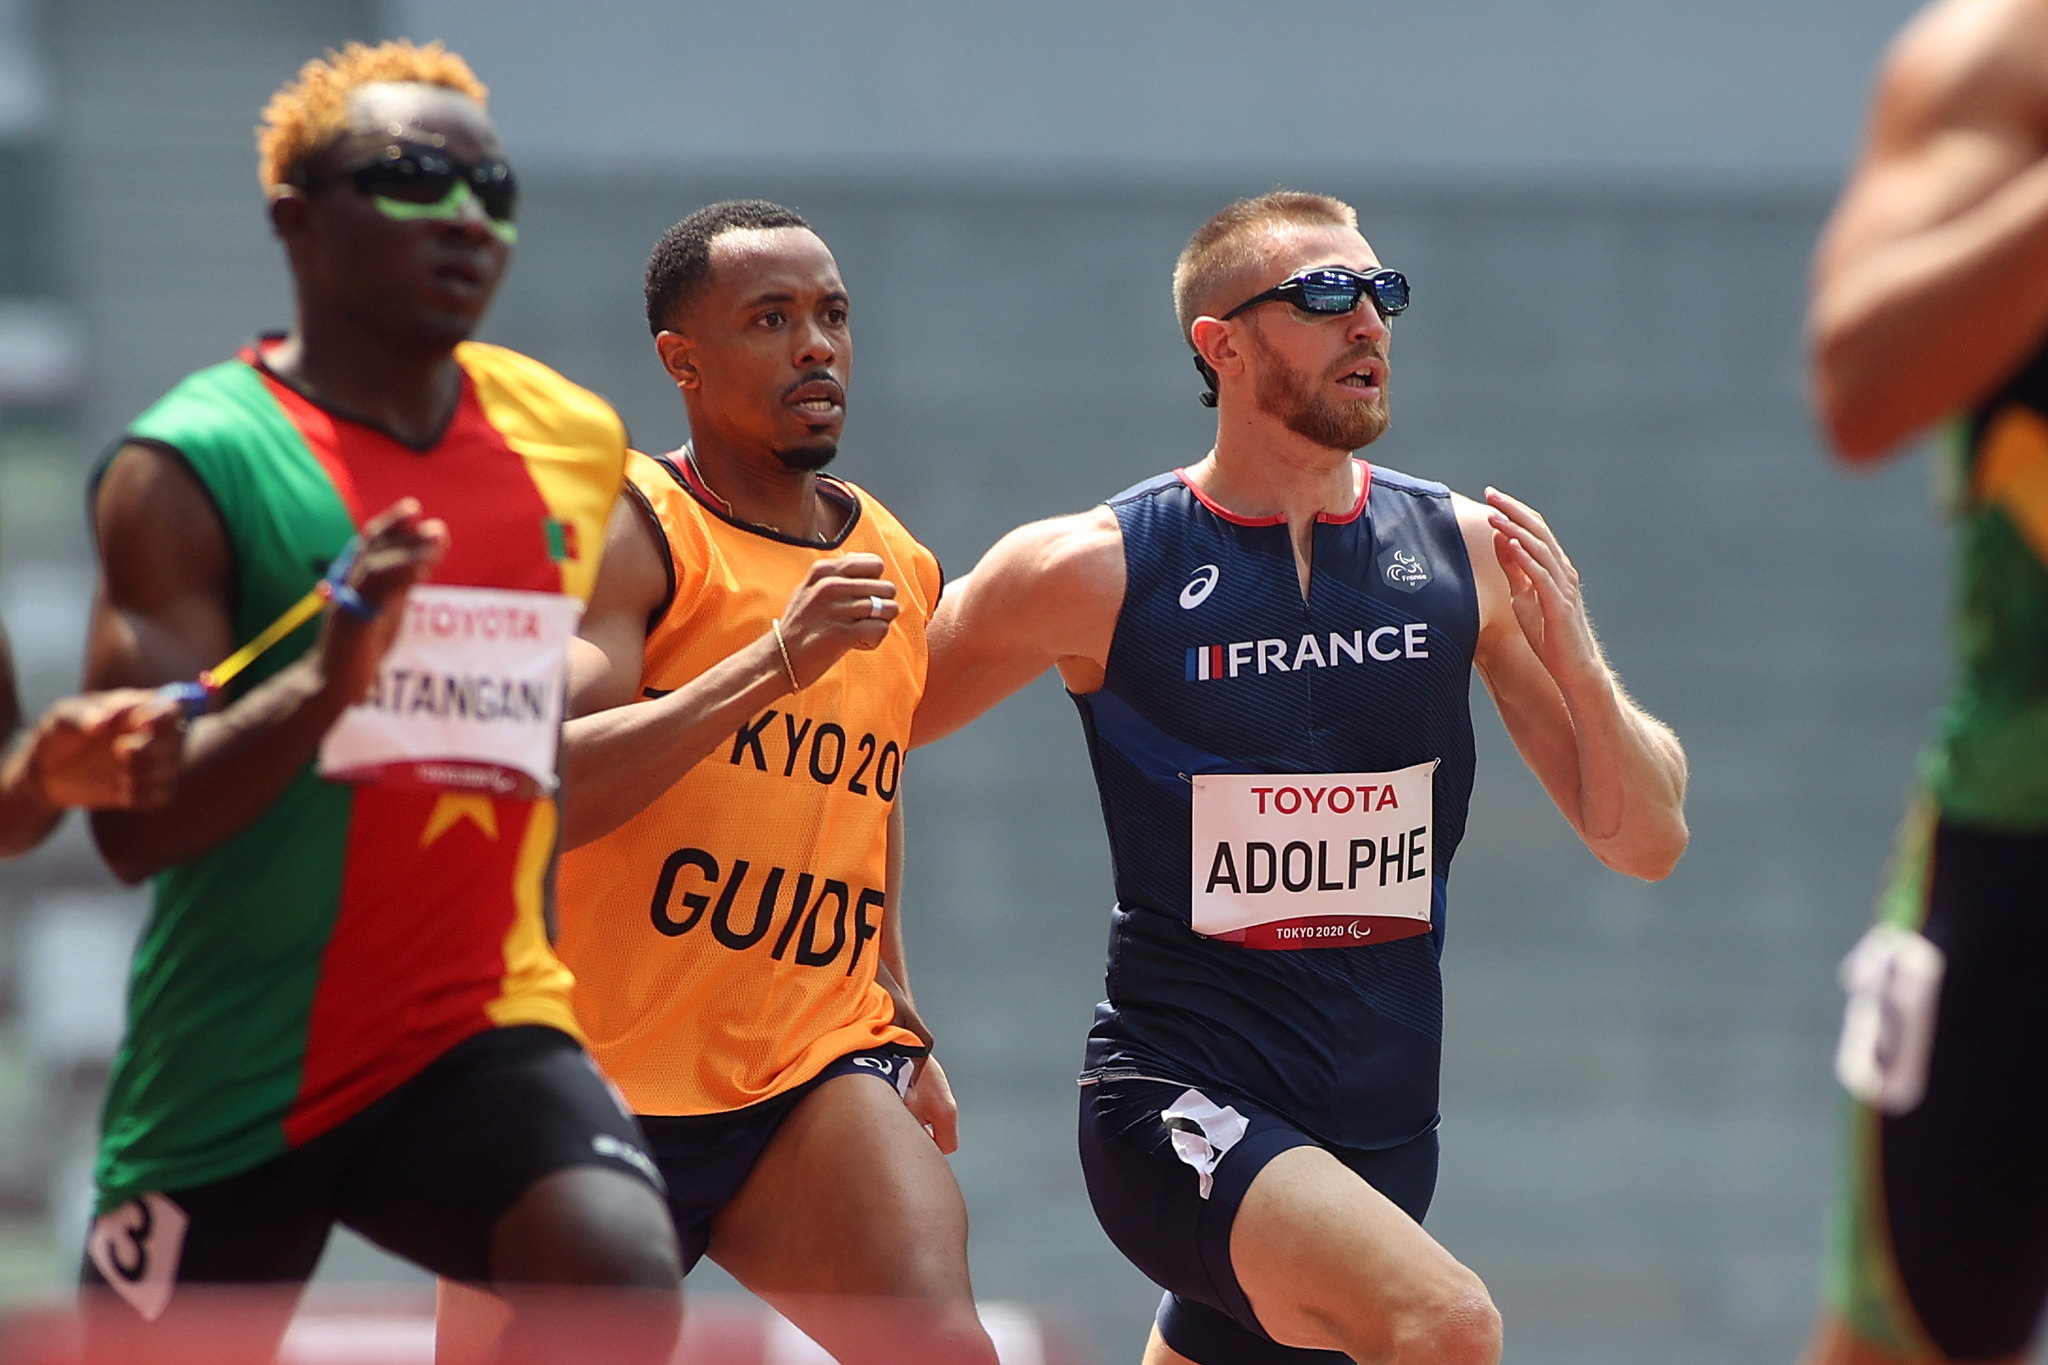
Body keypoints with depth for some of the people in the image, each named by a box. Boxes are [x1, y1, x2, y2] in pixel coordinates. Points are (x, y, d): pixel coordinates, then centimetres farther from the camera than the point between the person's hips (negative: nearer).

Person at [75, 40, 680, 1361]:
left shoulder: (579, 447, 7)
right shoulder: (189, 467, -9)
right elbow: (133, 821, -17)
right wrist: (323, 683, -32)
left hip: (482, 1035, 3)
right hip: (234, 1077, -3)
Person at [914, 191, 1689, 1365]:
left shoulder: (1469, 552, 3)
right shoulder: (1097, 570, -7)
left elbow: (1648, 841, 5)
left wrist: (1576, 662, -11)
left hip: (1379, 1133, 5)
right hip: (1183, 1101, -5)